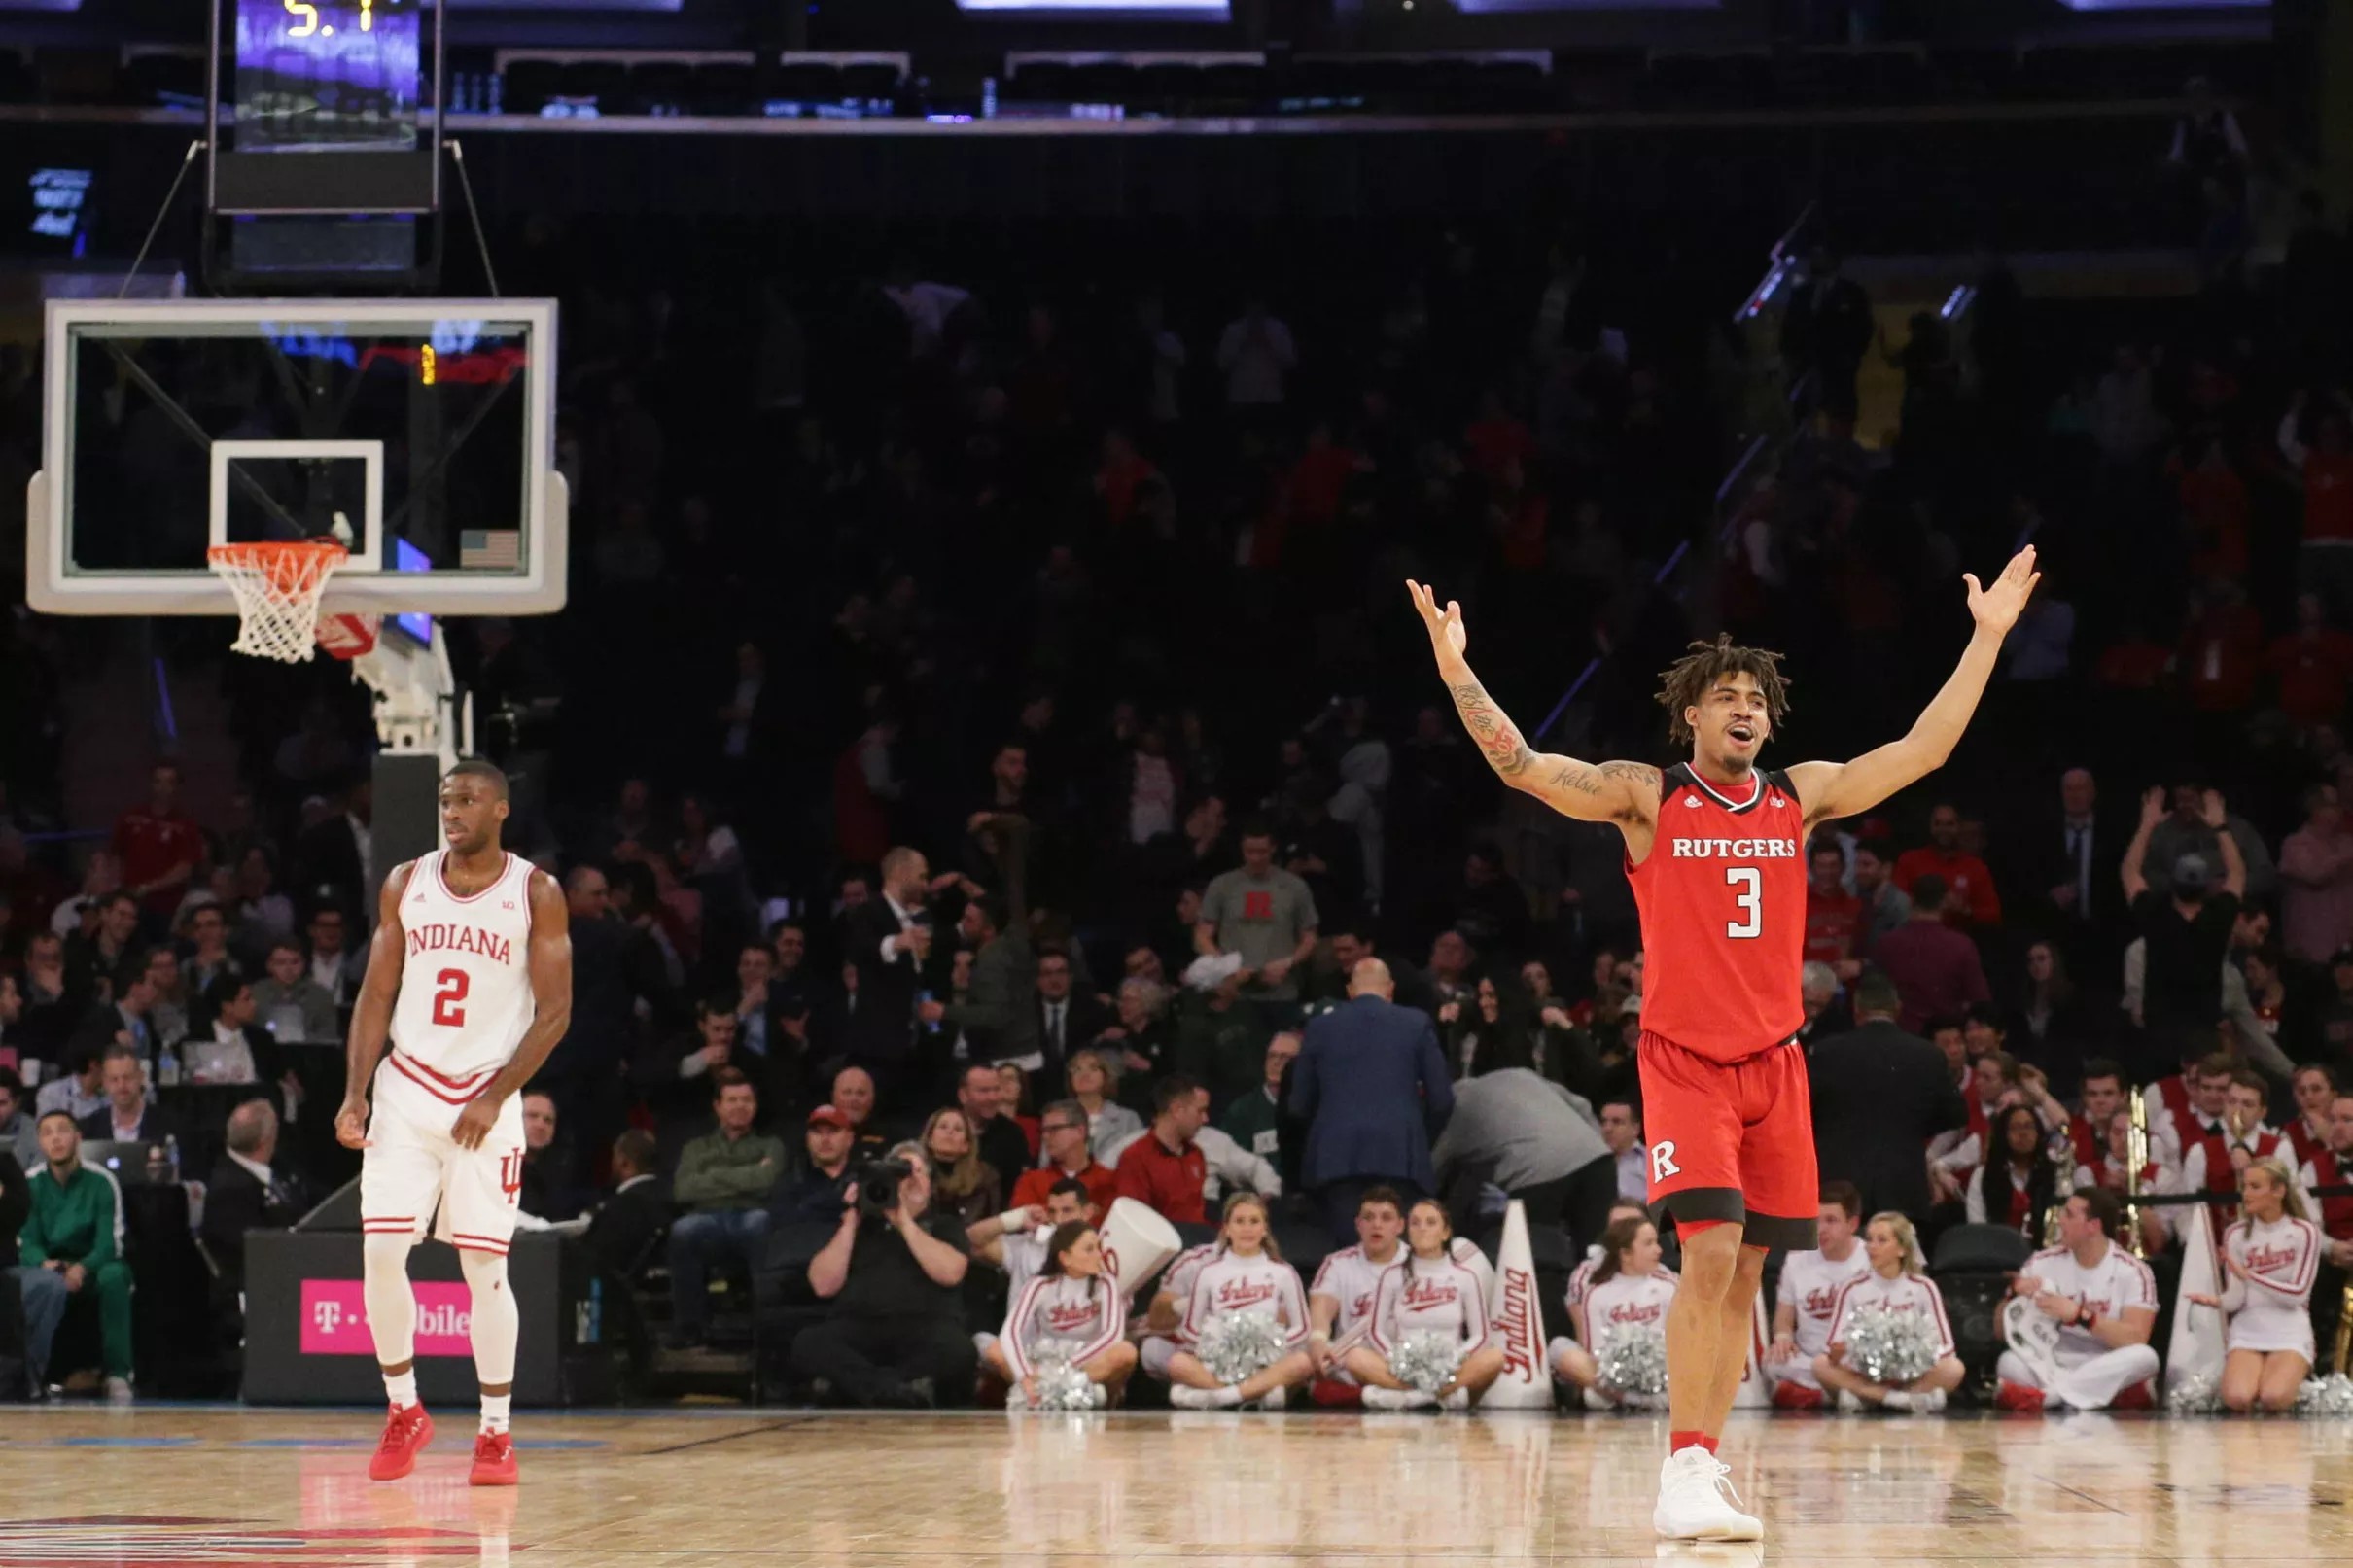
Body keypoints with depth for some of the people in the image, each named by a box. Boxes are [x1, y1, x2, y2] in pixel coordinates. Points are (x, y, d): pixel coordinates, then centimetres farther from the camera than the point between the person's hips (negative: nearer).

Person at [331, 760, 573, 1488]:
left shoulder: (536, 895, -4)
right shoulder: (405, 885, 5)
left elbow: (555, 1010, -6)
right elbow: (377, 994, 7)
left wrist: (495, 1097, -14)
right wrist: (354, 1094, -4)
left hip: (485, 1102, -3)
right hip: (406, 1094, 3)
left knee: (484, 1265, -4)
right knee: (380, 1252, -5)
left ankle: (496, 1432, 8)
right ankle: (404, 1413, 13)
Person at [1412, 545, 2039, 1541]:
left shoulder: (1801, 797, 7)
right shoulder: (1648, 798, -3)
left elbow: (1923, 751, 9)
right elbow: (1522, 766, -12)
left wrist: (1988, 637, 6)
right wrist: (1454, 666, -22)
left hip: (1773, 1064, 4)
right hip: (1684, 1061, -4)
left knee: (1744, 1273, 6)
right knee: (1710, 1253, -17)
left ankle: (1705, 1461, 15)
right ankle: (1684, 1473, -15)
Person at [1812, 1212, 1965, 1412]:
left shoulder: (1923, 1288, 0)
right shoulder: (1852, 1289, 3)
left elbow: (1943, 1346, -4)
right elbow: (1834, 1348, -4)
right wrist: (1836, 1355, -29)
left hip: (1913, 1376, -1)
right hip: (1864, 1376, 1)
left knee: (1954, 1368, -29)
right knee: (1821, 1366, -27)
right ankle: (1911, 1399, -30)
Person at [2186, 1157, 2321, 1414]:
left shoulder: (2304, 1232, -3)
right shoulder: (2237, 1235, 6)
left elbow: (2297, 1294, -10)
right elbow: (2236, 1298, 0)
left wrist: (2248, 1275, -21)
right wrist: (2215, 1301, -24)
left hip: (2290, 1332, -2)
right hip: (2247, 1331, 2)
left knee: (2274, 1399, -29)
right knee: (2237, 1399, -27)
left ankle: (2295, 1377, 6)